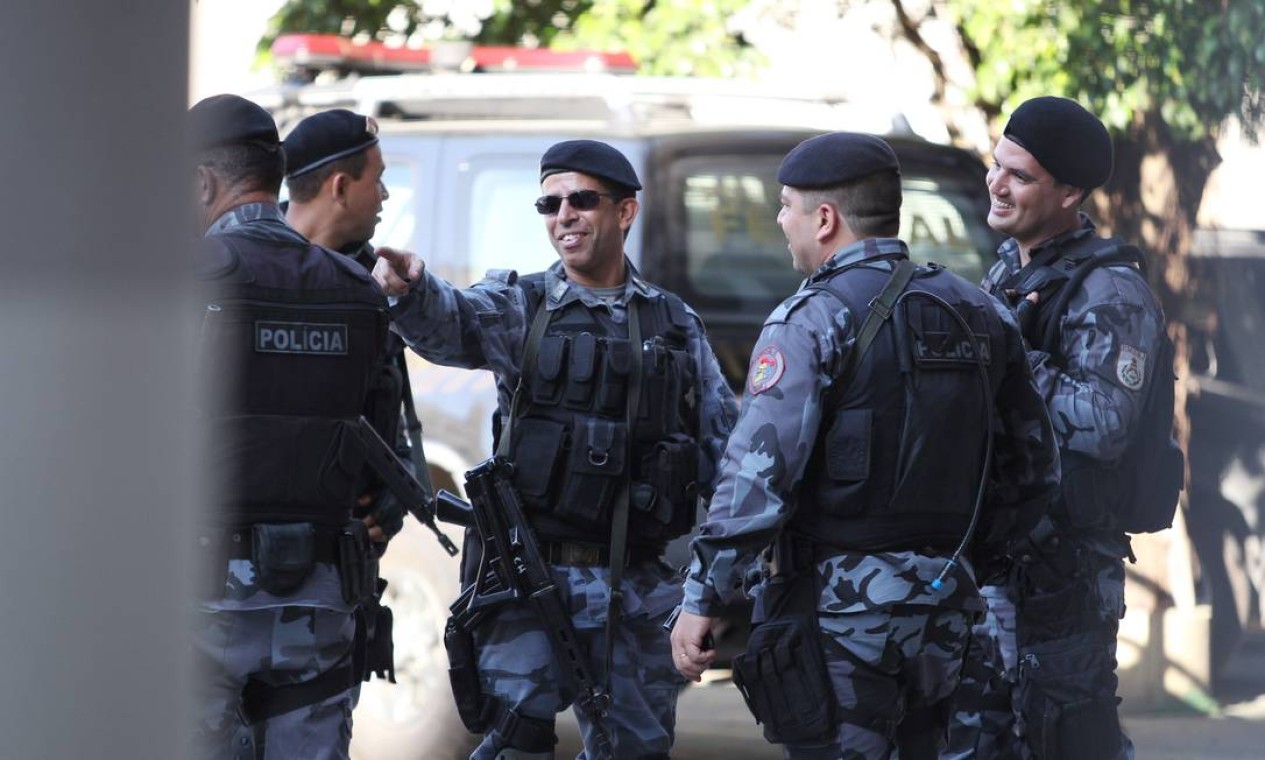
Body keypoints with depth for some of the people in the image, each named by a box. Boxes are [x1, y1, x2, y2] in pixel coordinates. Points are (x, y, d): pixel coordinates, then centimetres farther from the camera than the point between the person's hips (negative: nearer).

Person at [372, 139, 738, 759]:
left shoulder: (676, 325, 11)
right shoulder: (520, 308, 3)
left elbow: (722, 443, 14)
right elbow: (449, 322, -18)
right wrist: (410, 287, -42)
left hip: (635, 589, 3)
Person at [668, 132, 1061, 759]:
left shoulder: (813, 321, -11)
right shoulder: (978, 315, 11)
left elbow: (756, 473, -18)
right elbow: (1033, 469, 16)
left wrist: (702, 602, -14)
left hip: (843, 607, -7)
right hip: (947, 602, 7)